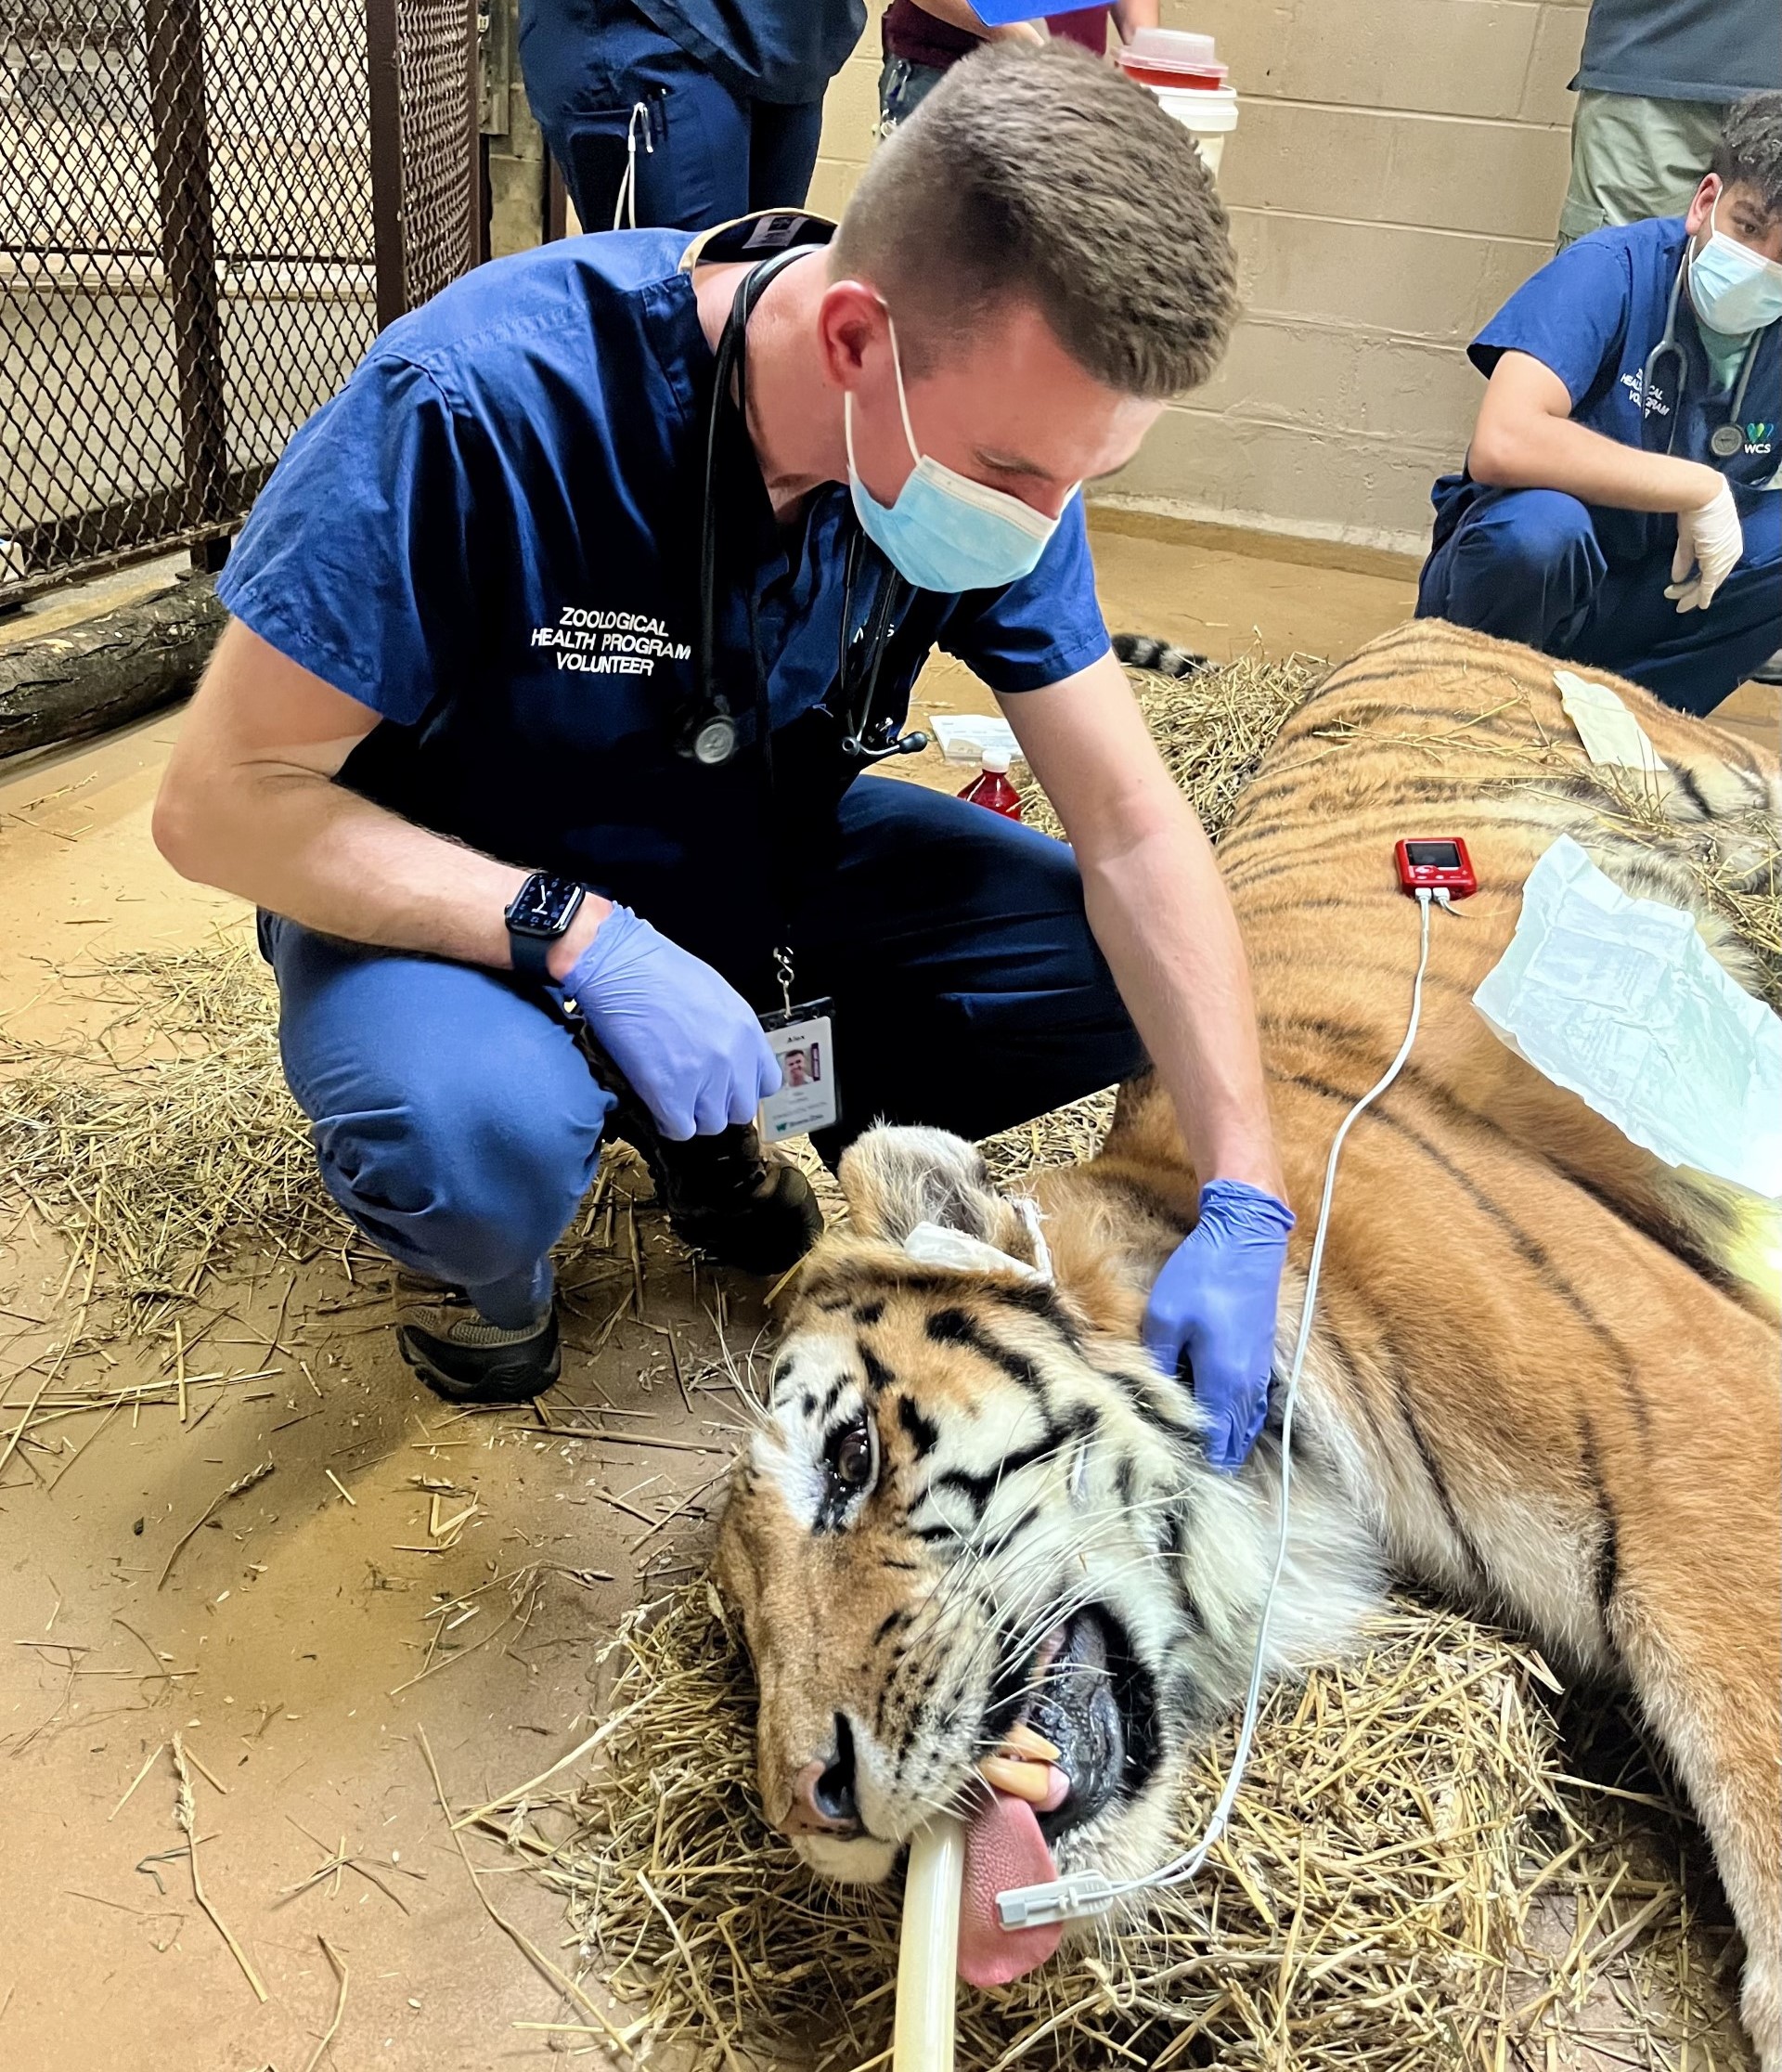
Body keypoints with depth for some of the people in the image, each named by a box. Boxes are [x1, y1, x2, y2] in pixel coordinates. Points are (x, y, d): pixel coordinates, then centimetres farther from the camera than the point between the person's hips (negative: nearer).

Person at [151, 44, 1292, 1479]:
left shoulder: (996, 433, -17)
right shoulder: (481, 399, -33)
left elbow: (1134, 833, -15)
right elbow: (220, 799, -25)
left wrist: (1244, 1211, -22)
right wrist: (579, 936, -36)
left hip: (756, 862, 5)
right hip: (443, 889, -4)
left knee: (1128, 973, -10)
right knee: (487, 1140, -38)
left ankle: (718, 1128, 11)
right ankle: (473, 1239, 2)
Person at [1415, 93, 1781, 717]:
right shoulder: (1613, 271, -18)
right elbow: (1501, 446, -34)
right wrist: (1698, 488, -27)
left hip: (1661, 589, 5)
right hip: (1515, 568, -5)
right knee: (1540, 523, -36)